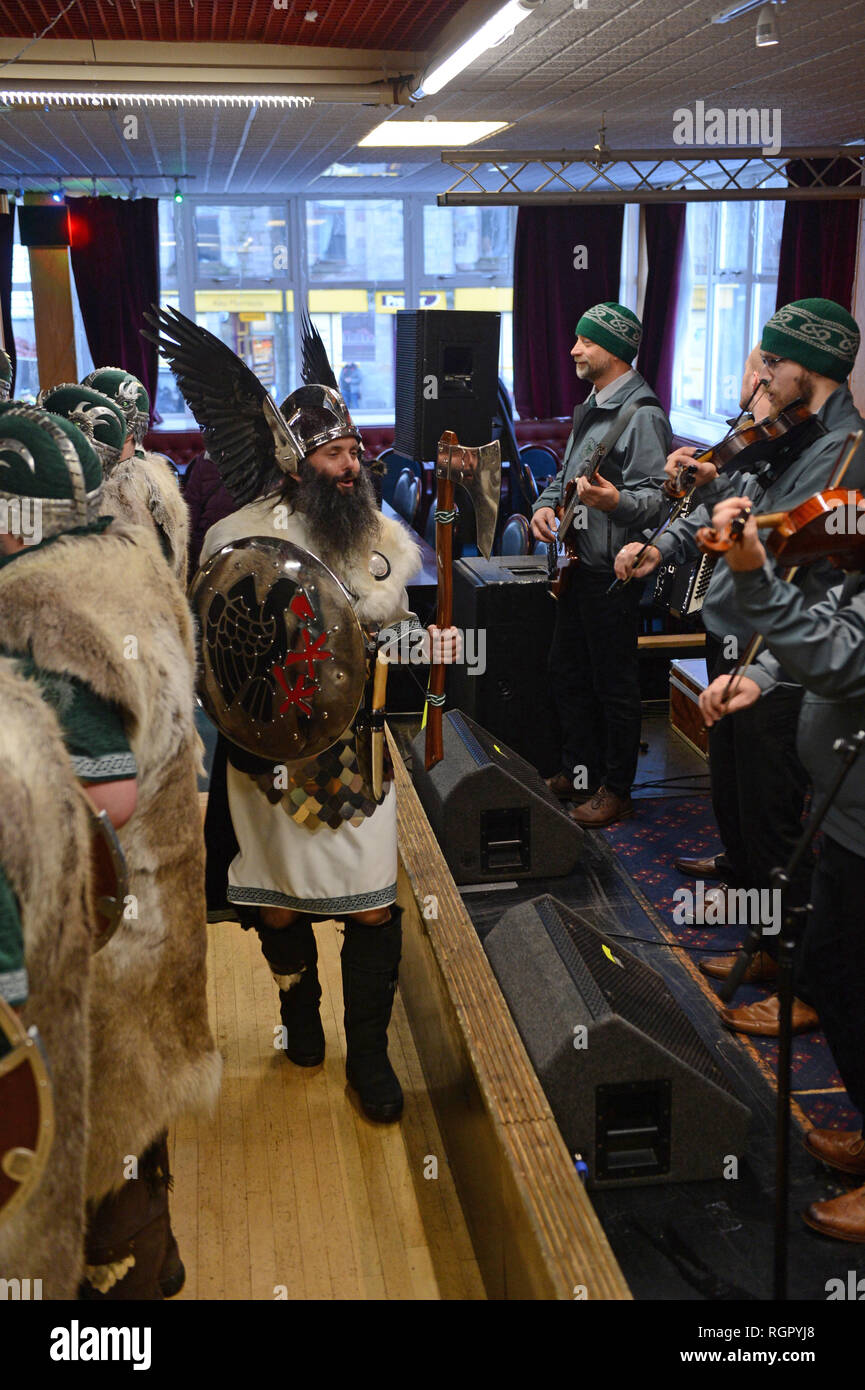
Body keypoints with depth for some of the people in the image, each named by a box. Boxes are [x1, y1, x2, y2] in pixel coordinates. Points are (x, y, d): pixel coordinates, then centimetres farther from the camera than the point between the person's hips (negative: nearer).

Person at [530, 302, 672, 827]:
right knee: (568, 672, 17)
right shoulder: (592, 406, 15)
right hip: (578, 563, 10)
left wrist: (615, 501, -41)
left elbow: (656, 497, -21)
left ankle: (615, 790, 13)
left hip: (613, 572, -10)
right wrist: (546, 504, 6)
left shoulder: (642, 414, -16)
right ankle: (579, 771, 32)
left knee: (614, 684, 0)